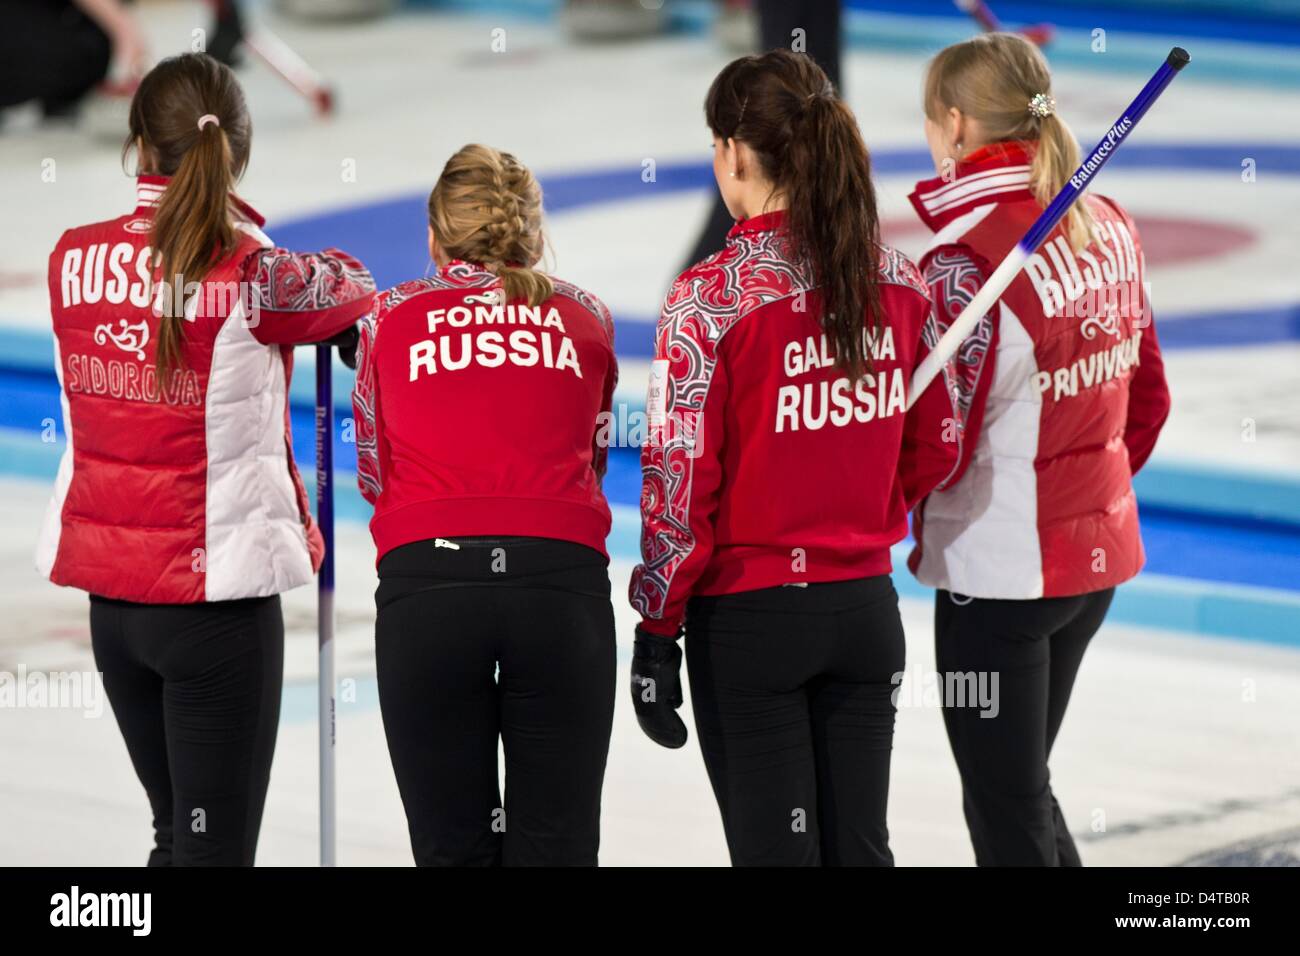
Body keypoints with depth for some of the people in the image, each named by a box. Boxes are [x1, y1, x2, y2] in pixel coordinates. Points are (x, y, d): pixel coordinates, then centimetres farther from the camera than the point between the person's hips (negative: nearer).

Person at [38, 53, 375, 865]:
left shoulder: (74, 260, -2)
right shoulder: (252, 276, -15)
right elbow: (350, 292, 5)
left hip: (111, 594, 5)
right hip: (218, 592, -5)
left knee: (180, 834, 20)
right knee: (215, 848, 0)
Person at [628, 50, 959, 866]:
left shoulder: (713, 297, -16)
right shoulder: (898, 281, -1)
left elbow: (680, 482, -14)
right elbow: (935, 451, 8)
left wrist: (657, 632, -6)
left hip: (750, 617, -5)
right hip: (866, 608, 5)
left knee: (774, 849, 3)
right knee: (859, 847, 13)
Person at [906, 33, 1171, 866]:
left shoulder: (968, 257, -22)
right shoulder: (1110, 230, 2)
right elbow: (1146, 397, 11)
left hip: (1000, 569, -8)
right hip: (1099, 550, 8)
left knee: (1006, 812, 4)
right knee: (1022, 788, 22)